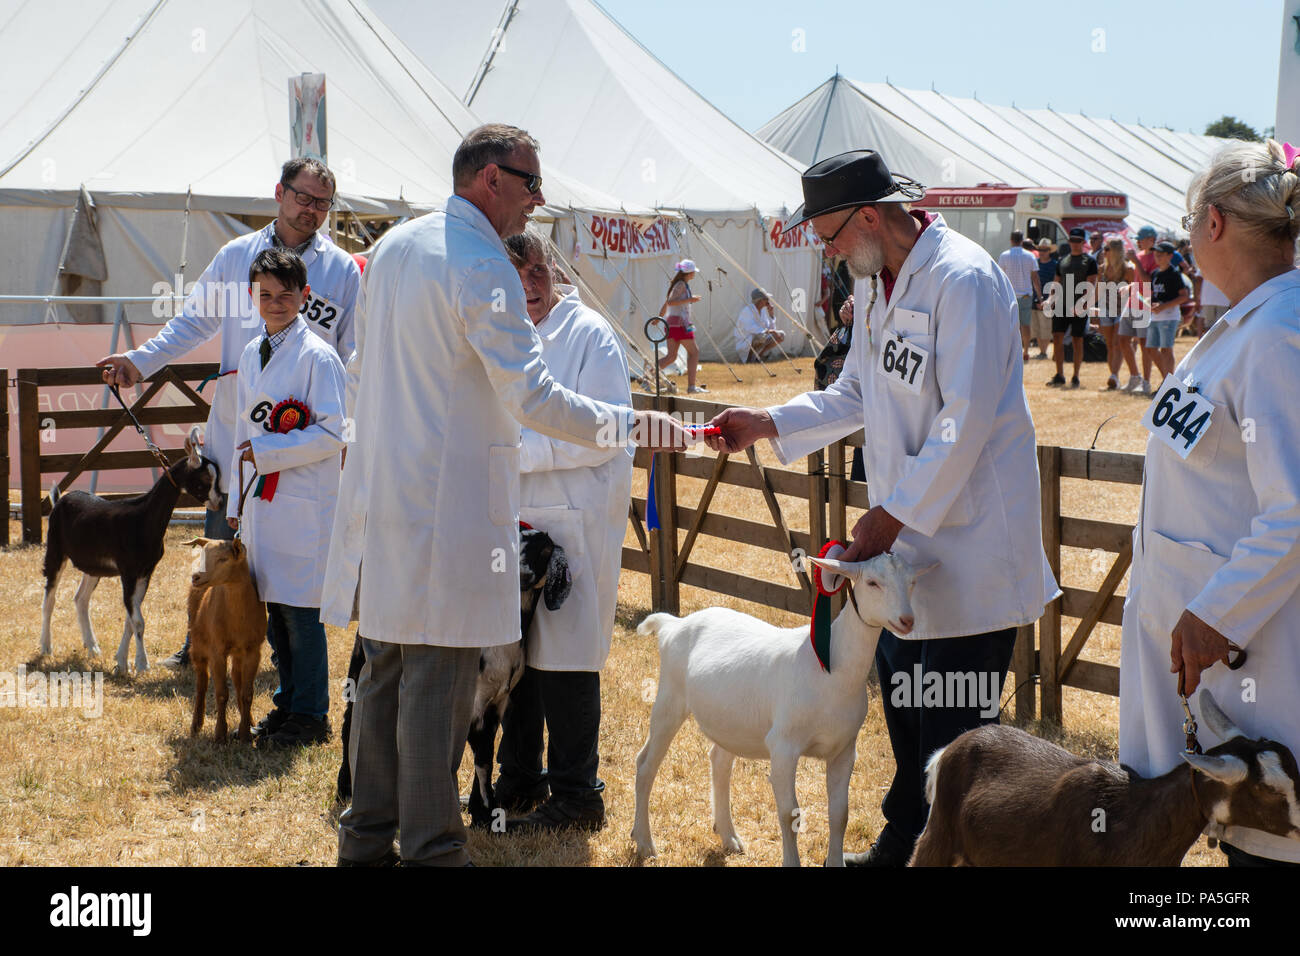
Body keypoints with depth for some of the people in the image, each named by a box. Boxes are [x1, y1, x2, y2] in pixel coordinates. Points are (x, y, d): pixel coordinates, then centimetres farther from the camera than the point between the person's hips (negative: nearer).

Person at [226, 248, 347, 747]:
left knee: (301, 610, -3)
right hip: (261, 499, 7)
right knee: (273, 607, 12)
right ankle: (288, 701, 24)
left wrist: (266, 452, -15)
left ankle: (309, 715, 7)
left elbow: (333, 433, -14)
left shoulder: (317, 356, -9)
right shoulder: (251, 354, 14)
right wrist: (236, 501, 18)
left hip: (305, 501, -7)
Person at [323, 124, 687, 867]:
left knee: (385, 672, 16)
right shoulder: (482, 268, -16)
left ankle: (367, 839, 25)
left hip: (382, 493, 9)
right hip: (446, 507, -9)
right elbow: (533, 400, -21)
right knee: (438, 686, -2)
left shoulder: (394, 247, 11)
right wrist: (633, 425, -15)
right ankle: (431, 850, 6)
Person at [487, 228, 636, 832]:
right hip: (515, 518, 7)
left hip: (573, 523, -7)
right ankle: (520, 777, 29)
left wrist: (520, 449, -18)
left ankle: (577, 795, 7)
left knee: (563, 655, -3)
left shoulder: (589, 334, -9)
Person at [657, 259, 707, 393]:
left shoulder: (678, 284, 17)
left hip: (671, 323, 9)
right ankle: (691, 386, -1)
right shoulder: (681, 285, -10)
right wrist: (689, 299, -20)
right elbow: (670, 302, -20)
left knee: (671, 356, 6)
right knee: (694, 352, 0)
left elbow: (666, 303, 22)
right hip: (680, 323, -9)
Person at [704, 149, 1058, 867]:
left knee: (953, 730, -3)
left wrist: (891, 516, -20)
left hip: (968, 535, -9)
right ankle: (901, 845, 33)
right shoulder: (874, 285, 12)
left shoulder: (963, 279, -18)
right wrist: (767, 424, 8)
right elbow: (856, 395, 20)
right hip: (903, 532, 9)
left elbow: (966, 420, -23)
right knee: (903, 706, 19)